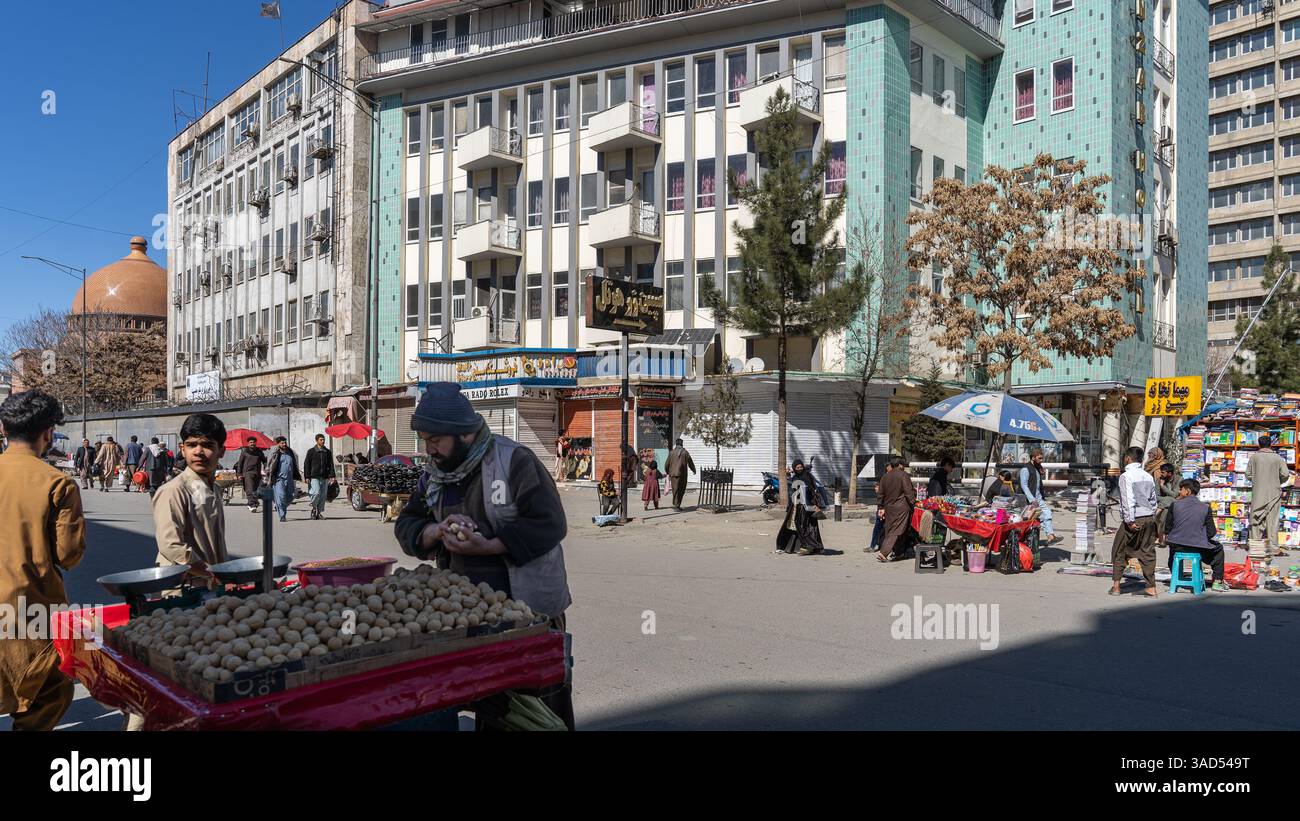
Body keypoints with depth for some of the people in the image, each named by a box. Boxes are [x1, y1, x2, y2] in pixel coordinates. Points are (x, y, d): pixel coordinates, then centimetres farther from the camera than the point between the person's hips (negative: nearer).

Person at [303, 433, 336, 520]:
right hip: (314, 477, -3)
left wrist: (332, 476, 0)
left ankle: (320, 512, 11)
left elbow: (331, 464, 12)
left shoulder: (328, 452, 12)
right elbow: (306, 464, 3)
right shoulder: (311, 451, 4)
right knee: (316, 492, -17)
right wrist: (307, 477, -4)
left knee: (323, 495, 2)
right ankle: (313, 507, 7)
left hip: (324, 477, 3)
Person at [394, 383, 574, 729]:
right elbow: (406, 526, 8)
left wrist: (486, 546, -26)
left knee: (546, 698, 6)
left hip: (530, 608, -6)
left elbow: (549, 524, -19)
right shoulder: (433, 473, 6)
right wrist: (437, 530, -14)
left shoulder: (514, 461, -15)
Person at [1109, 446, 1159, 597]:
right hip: (1149, 518, 6)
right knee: (1147, 552, 9)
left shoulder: (1126, 476, -10)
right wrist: (1151, 519, 19)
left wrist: (1130, 521, -17)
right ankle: (1151, 587, 9)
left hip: (1134, 519, -6)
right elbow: (1153, 500, 14)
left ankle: (1116, 585, 5)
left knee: (1119, 552, 6)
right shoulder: (1148, 476, 10)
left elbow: (1128, 500, -17)